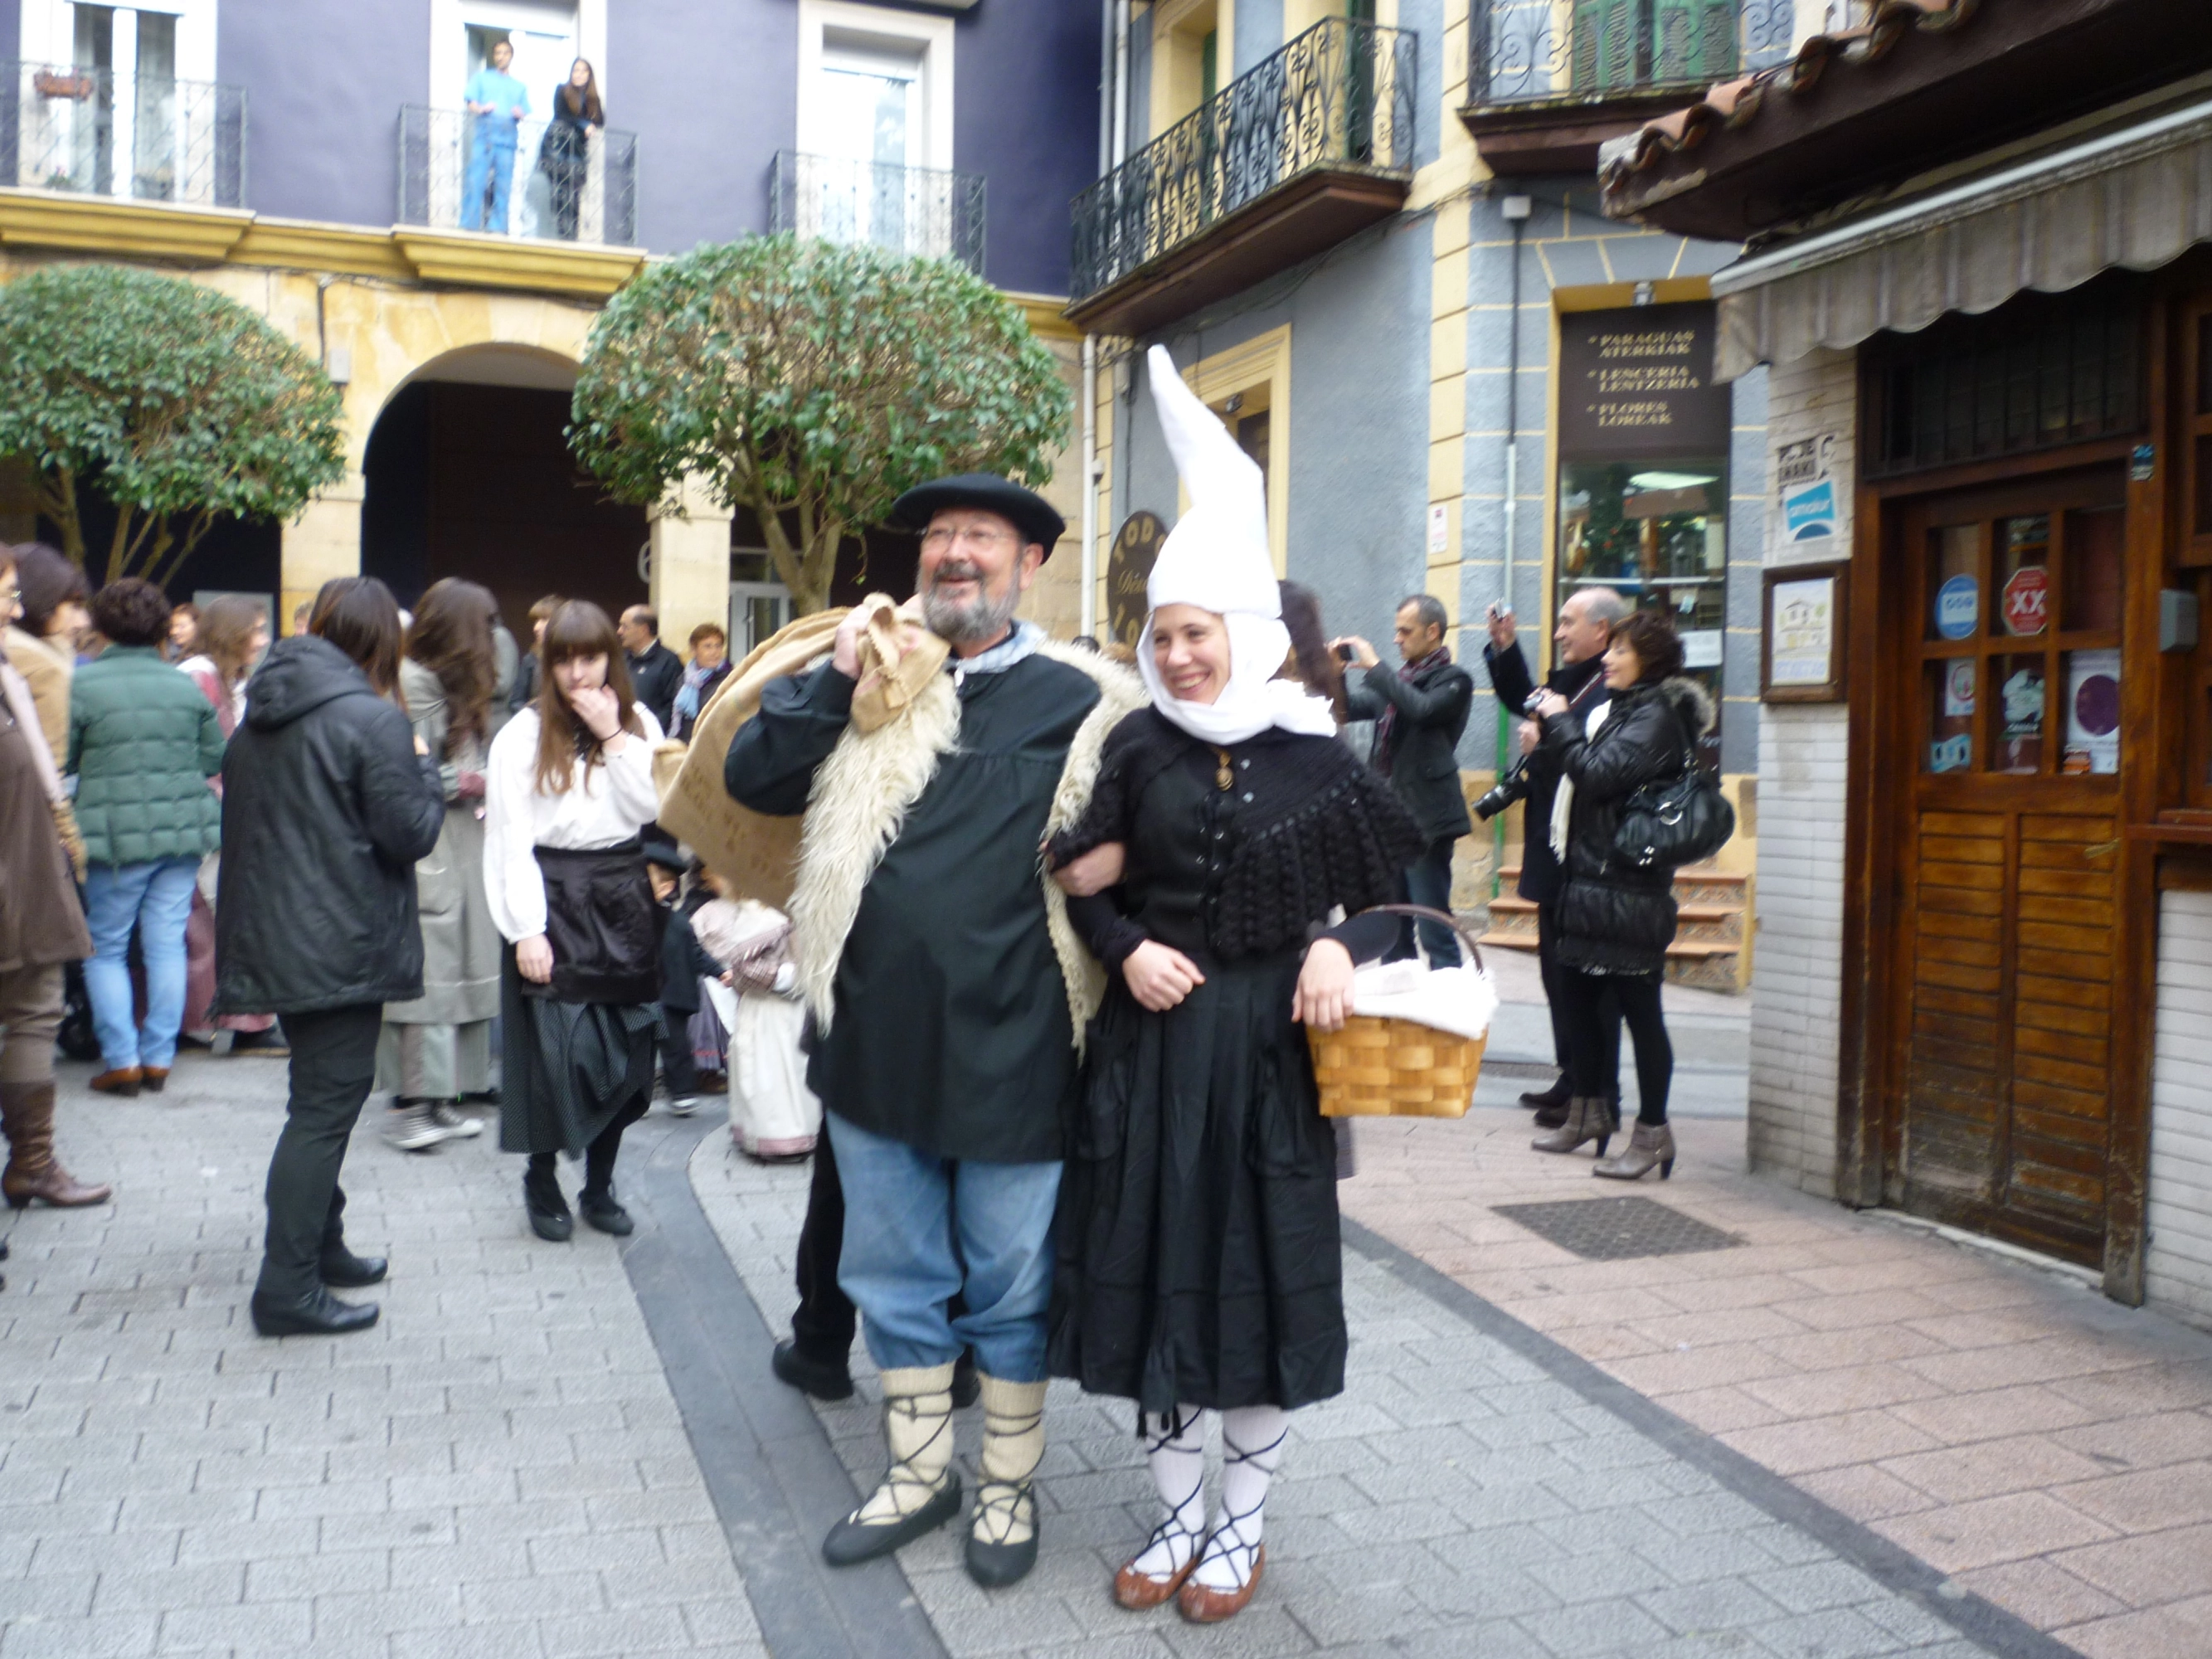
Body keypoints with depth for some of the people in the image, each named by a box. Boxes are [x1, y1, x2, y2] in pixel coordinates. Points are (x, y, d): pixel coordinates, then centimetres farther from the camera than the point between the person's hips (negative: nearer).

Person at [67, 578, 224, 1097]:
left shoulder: (82, 684, -8)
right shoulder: (185, 685, 2)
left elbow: (61, 760, -3)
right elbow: (215, 757, 8)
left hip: (115, 836, -3)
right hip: (183, 831, 3)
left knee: (106, 948, 9)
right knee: (167, 944, 8)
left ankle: (121, 1060, 7)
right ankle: (158, 1058, 12)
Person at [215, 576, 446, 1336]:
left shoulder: (260, 714, 9)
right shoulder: (373, 718, -15)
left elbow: (239, 815, 17)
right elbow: (411, 833, -14)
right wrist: (425, 769, 1)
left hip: (275, 937, 8)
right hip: (341, 946, -8)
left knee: (321, 1099, 20)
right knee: (326, 1107, -2)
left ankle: (321, 1248, 31)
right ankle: (288, 1288, 2)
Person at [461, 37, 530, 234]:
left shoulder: (519, 86, 24)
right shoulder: (481, 77, 17)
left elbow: (525, 115, 20)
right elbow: (469, 102, 6)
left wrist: (519, 114, -4)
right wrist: (482, 109, -15)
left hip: (507, 138, 2)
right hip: (484, 135, -2)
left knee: (503, 184, -4)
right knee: (475, 180, -11)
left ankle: (497, 227, -2)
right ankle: (469, 224, -11)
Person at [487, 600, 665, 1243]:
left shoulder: (640, 723, 7)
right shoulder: (524, 733, -3)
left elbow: (651, 808, -6)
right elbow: (512, 837, -7)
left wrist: (612, 735, -10)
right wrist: (526, 929, -12)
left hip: (623, 900, 3)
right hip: (554, 900, -3)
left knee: (625, 1048, 6)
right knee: (555, 1046, -6)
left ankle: (600, 1185, 20)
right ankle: (542, 1183, 14)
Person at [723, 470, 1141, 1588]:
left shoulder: (1077, 701, -2)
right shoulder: (874, 685, 8)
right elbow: (752, 780, 3)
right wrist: (836, 676, -5)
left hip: (1011, 1052, -3)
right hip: (880, 1039, 4)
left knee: (1010, 1288, 12)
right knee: (898, 1280, 18)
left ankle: (1009, 1488, 33)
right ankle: (918, 1475, 38)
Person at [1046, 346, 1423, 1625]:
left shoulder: (1316, 758, -5)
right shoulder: (1140, 747, 0)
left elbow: (1392, 888, 2)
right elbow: (1087, 885, 7)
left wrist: (1340, 948, -16)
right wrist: (1127, 949, -10)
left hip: (1267, 1044, -2)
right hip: (1154, 1042, 2)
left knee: (1263, 1274, 7)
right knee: (1155, 1268, 9)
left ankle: (1246, 1522, 28)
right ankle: (1182, 1512, 29)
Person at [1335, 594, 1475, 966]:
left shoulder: (1454, 680, -6)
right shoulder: (1400, 677, 15)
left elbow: (1420, 709, -23)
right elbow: (1354, 708, 16)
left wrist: (1374, 667, -18)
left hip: (1426, 819, -8)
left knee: (1434, 930, -5)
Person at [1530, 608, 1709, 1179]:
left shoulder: (1656, 716, -11)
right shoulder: (1617, 708, 17)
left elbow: (1599, 773, -22)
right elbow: (1583, 773, 16)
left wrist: (1560, 722, -11)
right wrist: (1552, 737, 1)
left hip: (1628, 890, -10)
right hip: (1588, 876, 10)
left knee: (1638, 1008, -4)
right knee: (1578, 993, 16)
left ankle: (1652, 1133, 4)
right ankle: (1589, 1112, 29)